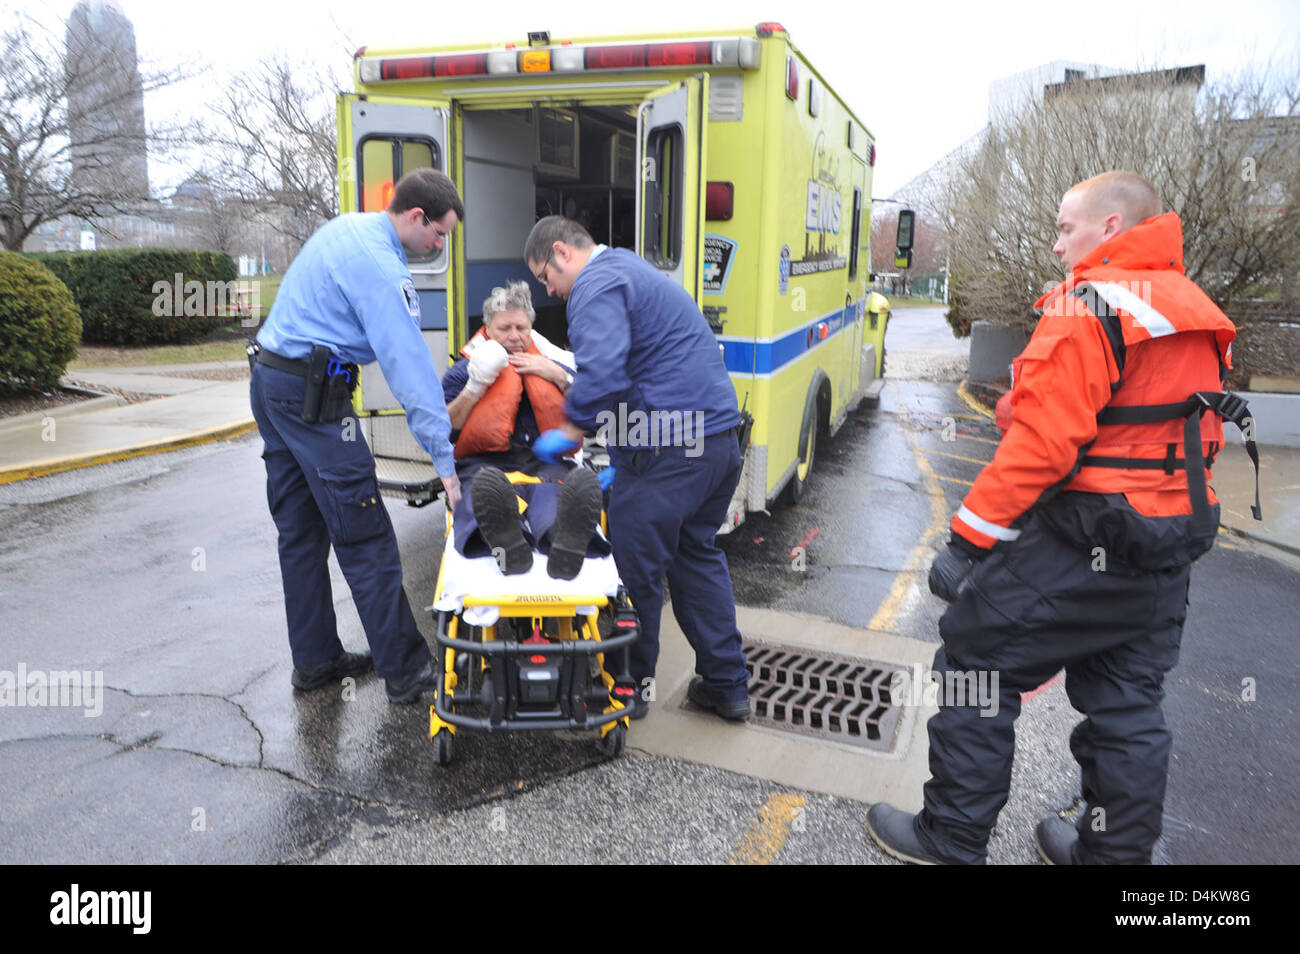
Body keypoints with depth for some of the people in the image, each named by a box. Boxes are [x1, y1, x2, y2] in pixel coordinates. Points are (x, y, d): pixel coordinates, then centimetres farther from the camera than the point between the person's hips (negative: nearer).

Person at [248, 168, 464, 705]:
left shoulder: (347, 227, 14)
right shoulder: (381, 268, -17)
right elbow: (410, 367, -22)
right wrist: (443, 460, -22)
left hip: (268, 381, 10)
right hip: (312, 396, -10)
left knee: (300, 532, 13)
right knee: (365, 538, -6)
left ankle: (314, 660, 24)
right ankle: (405, 671, 2)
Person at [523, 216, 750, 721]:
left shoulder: (597, 284, -9)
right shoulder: (631, 271, 25)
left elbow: (602, 372, -26)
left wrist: (572, 429, -8)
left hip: (665, 450, -10)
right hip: (718, 439, 10)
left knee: (637, 570, 4)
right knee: (698, 555, 20)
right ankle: (727, 685, 26)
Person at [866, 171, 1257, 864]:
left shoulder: (1089, 305, -15)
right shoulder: (1194, 314, 14)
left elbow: (1041, 442, -24)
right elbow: (1195, 436, 19)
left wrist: (968, 538, -20)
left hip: (1084, 547, -9)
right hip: (1171, 549, 9)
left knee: (973, 664, 3)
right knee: (1128, 705, 18)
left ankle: (951, 841, 14)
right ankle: (1112, 851, 32)